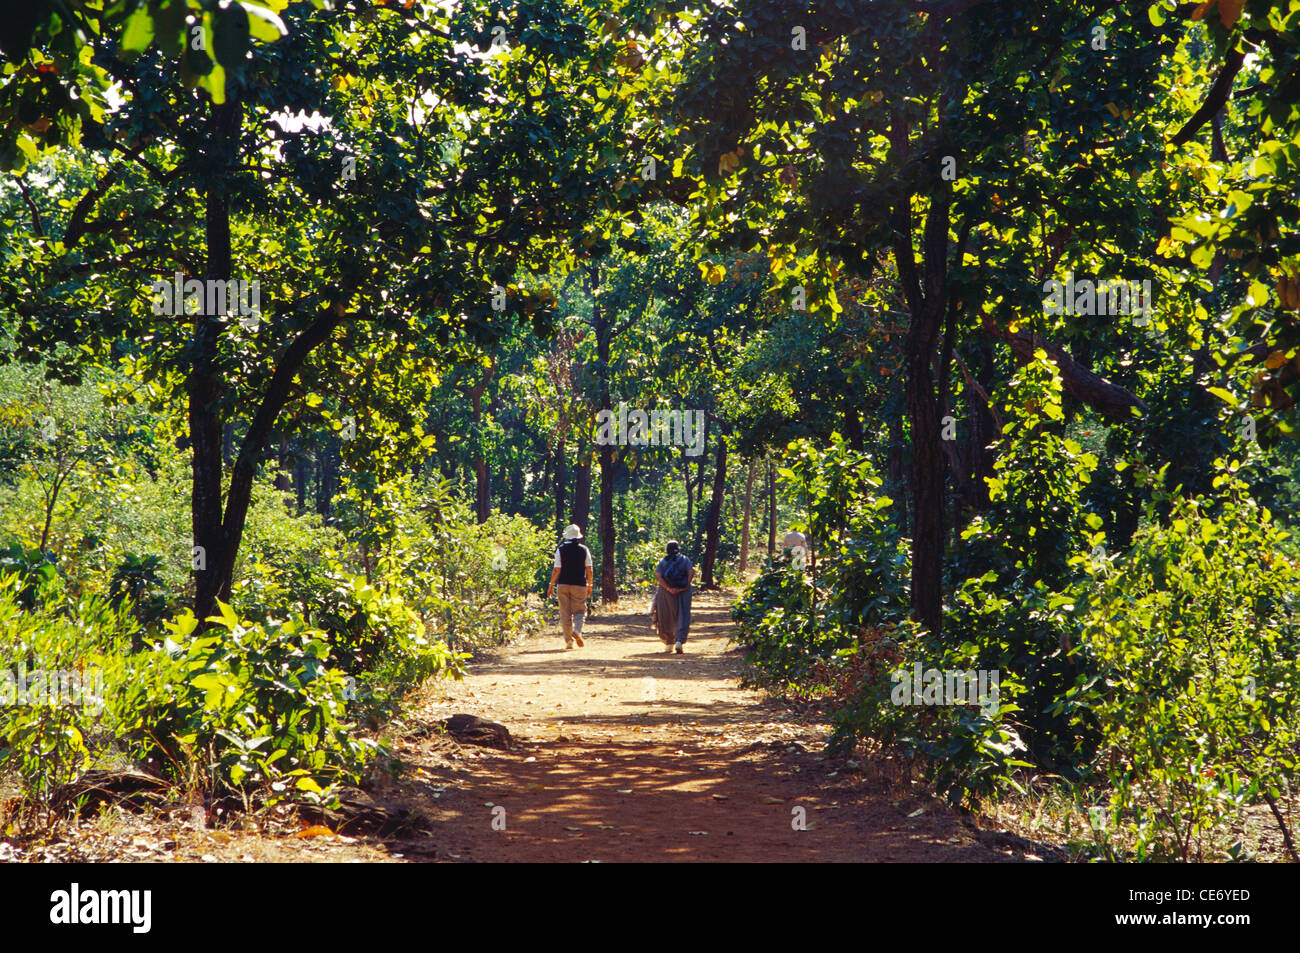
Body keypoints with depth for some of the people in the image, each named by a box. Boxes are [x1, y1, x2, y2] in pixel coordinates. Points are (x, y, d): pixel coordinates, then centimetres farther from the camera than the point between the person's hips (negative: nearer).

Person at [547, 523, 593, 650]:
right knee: (579, 610, 9)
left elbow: (556, 569, -5)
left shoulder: (560, 549, -2)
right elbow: (589, 569, 0)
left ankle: (568, 641, 5)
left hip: (563, 584, 0)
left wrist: (551, 585, 2)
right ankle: (577, 630, -18)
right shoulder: (584, 550, 1)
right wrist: (589, 585, 9)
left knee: (565, 614, 7)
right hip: (579, 585, 0)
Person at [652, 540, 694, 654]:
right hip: (683, 593, -1)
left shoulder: (662, 561, 4)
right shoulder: (684, 560, 4)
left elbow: (658, 576, -10)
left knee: (666, 619, 14)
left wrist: (669, 589, -13)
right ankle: (679, 641, -21)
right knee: (682, 618, -1)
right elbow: (691, 573, -11)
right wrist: (686, 587, -9)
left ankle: (668, 644, 21)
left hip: (666, 593, 1)